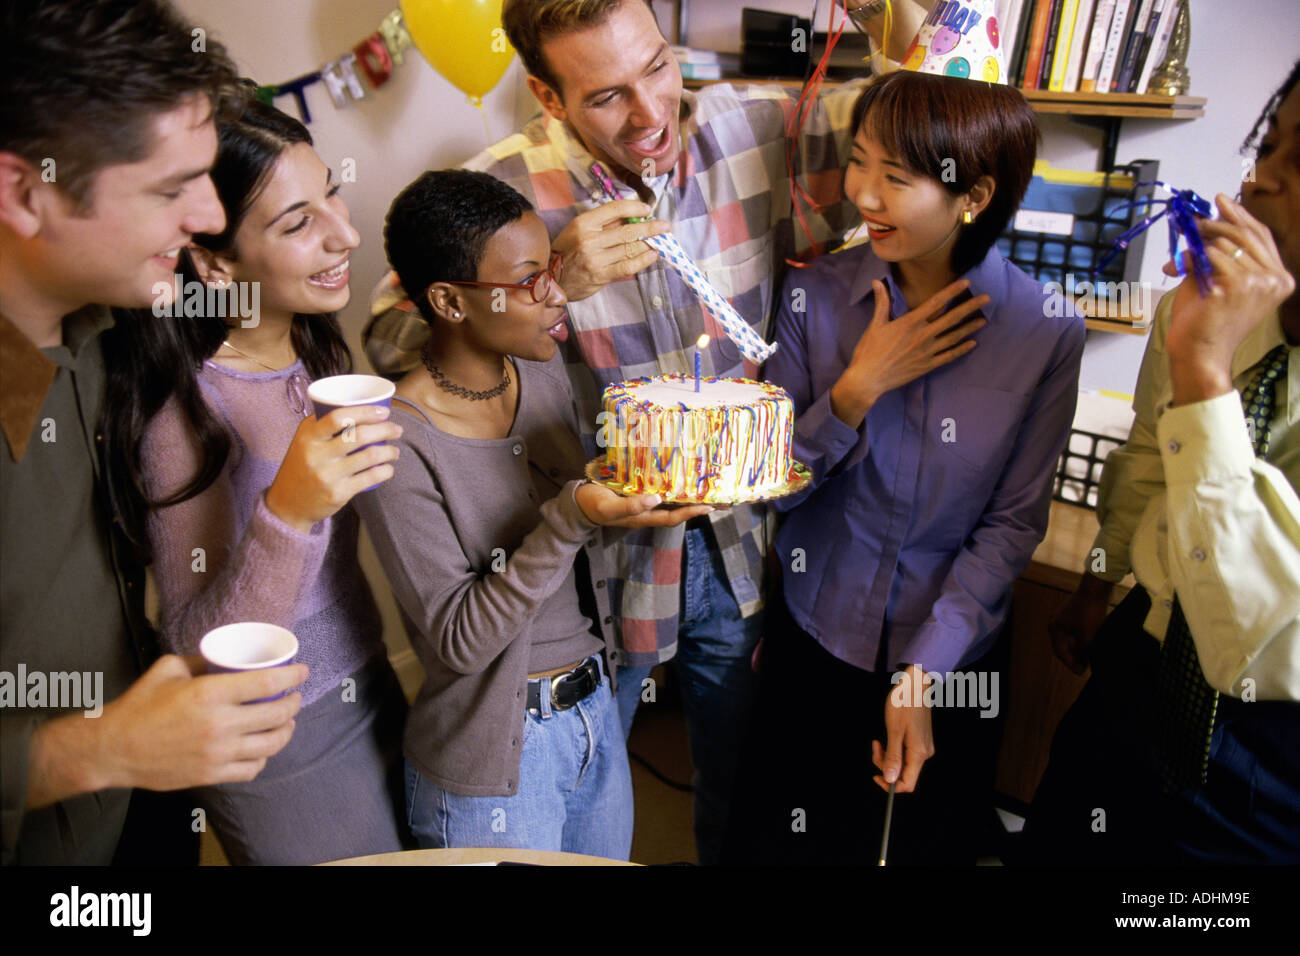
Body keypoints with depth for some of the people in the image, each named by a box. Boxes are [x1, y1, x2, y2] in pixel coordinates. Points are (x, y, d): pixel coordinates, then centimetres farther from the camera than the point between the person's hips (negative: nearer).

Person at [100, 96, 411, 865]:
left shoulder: (315, 349, -1)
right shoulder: (186, 411, -25)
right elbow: (203, 654, -25)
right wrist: (287, 514, -40)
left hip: (369, 685, 7)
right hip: (281, 748, -7)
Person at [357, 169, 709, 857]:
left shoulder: (543, 372, -2)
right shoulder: (397, 440, -22)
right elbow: (458, 639, -22)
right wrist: (571, 518, -32)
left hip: (596, 708, 7)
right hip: (495, 758, -6)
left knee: (607, 857, 24)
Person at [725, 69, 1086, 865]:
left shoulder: (1047, 333, -14)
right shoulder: (816, 295, -11)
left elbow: (1012, 525, -11)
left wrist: (921, 676, -16)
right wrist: (859, 387, -24)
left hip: (953, 657, 0)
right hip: (815, 638, 1)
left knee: (928, 842, 22)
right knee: (771, 842, 18)